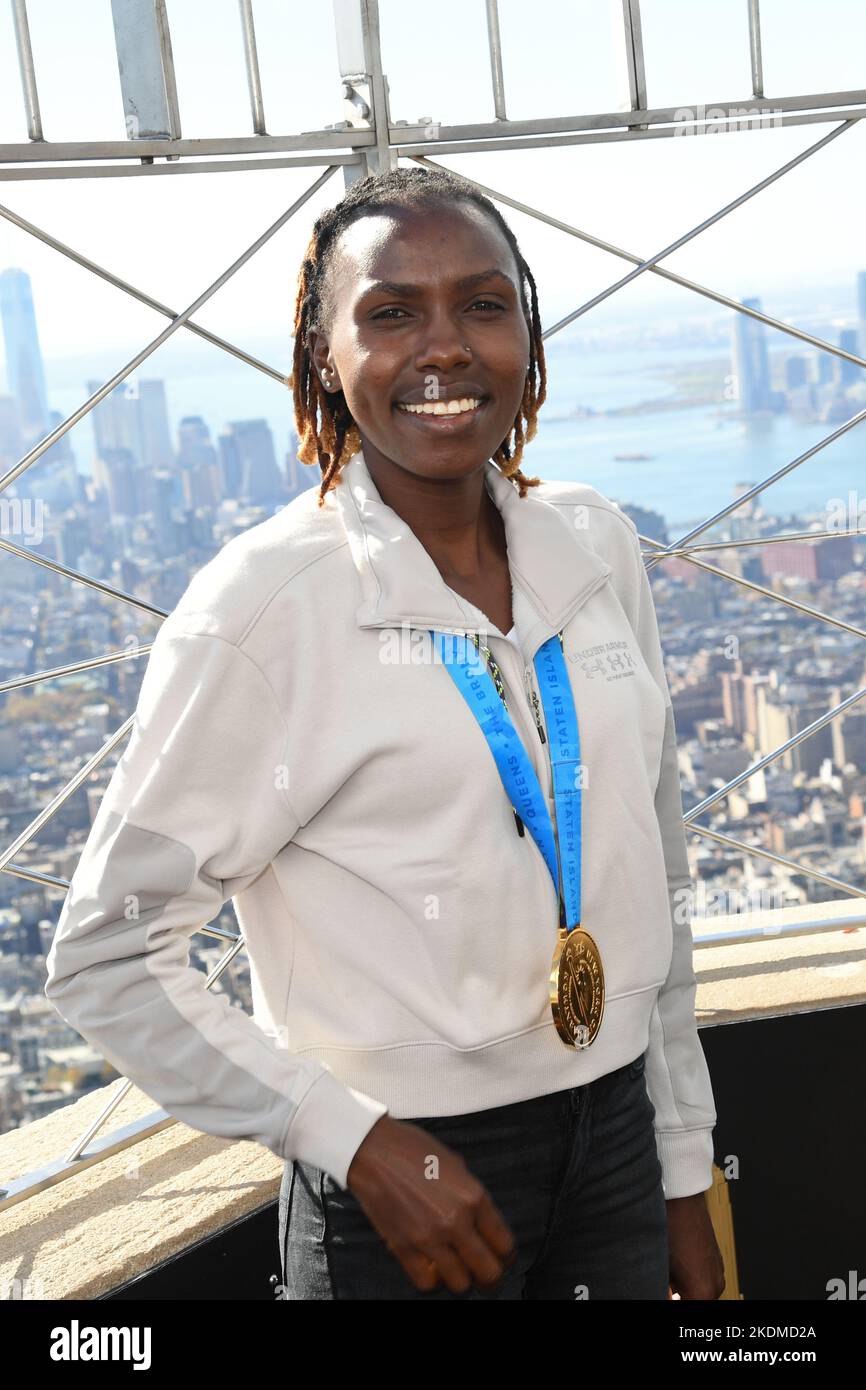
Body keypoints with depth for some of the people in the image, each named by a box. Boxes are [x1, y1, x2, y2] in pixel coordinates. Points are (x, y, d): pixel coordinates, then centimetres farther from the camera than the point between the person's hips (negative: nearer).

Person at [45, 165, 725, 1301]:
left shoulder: (594, 545, 0)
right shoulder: (264, 605, -16)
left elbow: (654, 883, 7)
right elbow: (104, 960, -12)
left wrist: (684, 1175, 10)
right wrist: (359, 1144, -16)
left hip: (619, 1133, 5)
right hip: (407, 1173, -5)